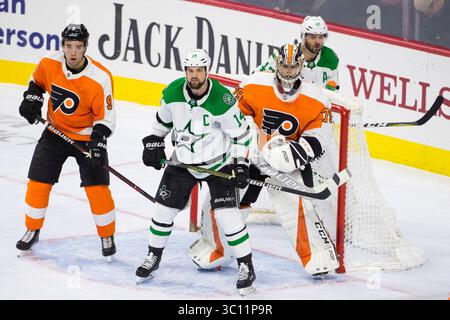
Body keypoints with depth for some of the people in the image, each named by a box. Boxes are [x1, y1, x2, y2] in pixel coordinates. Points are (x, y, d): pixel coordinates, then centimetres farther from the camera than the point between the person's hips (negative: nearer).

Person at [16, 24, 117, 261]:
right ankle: (32, 231, 23)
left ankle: (108, 237, 12)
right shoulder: (49, 63, -13)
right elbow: (37, 81, 11)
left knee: (97, 187, -9)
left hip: (87, 136, -3)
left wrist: (98, 143, -28)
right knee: (38, 182, 2)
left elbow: (106, 117, -16)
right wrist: (32, 99, -6)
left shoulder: (100, 78, -24)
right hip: (56, 132, 4)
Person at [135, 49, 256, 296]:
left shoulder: (222, 100, -23)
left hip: (218, 163, -4)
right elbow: (163, 119, 11)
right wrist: (153, 143, 6)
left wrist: (240, 164, -14)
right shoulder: (173, 93, -10)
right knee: (164, 208, 7)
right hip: (183, 162, 4)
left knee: (226, 214, -13)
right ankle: (153, 257, 30)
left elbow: (240, 133, -12)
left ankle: (246, 267, 1)